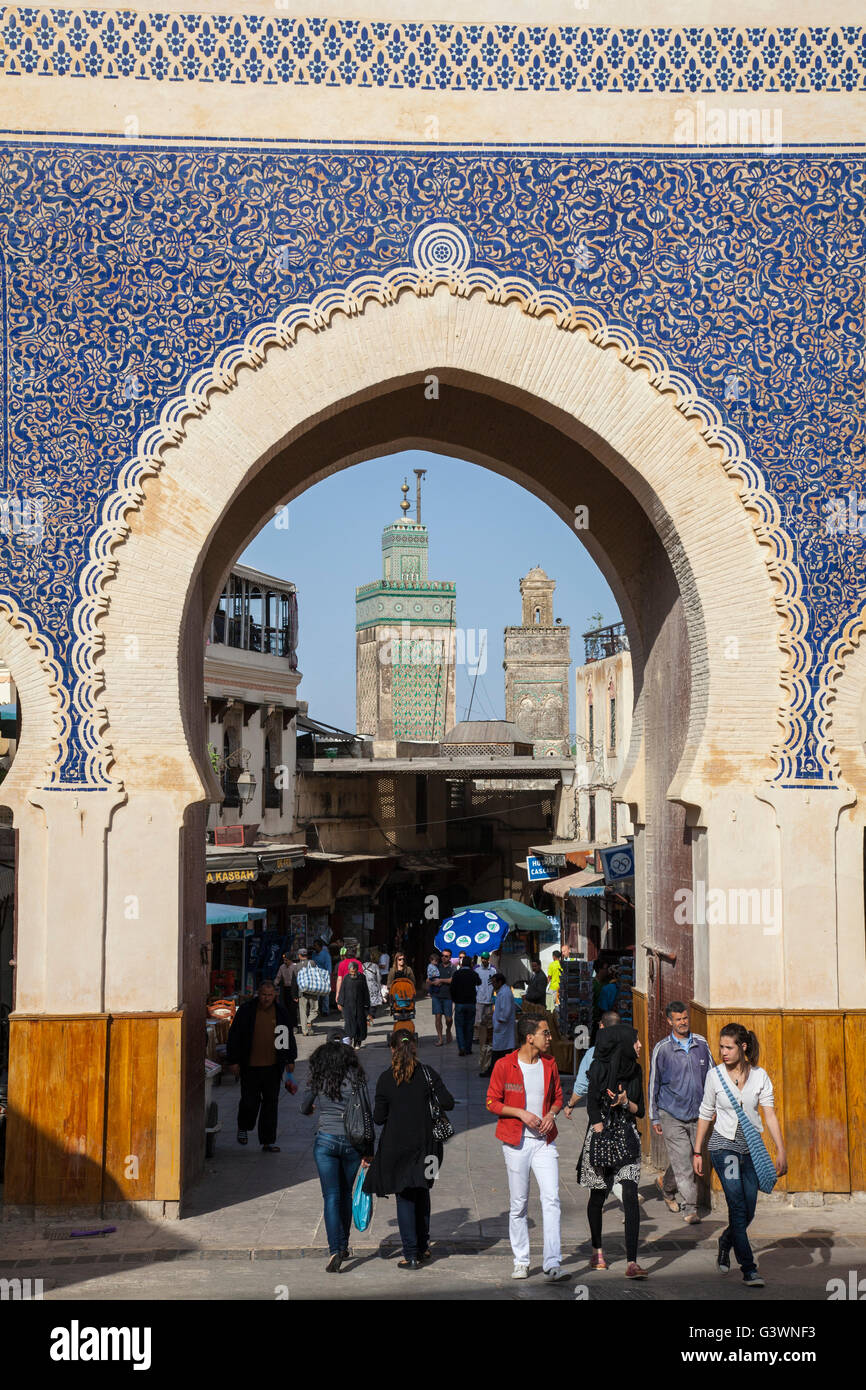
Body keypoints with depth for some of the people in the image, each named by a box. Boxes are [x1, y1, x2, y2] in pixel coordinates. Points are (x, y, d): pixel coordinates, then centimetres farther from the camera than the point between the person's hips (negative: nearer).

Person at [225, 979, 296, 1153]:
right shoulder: (247, 1010, -3)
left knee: (271, 1103, 2)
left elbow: (288, 1037, 15)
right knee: (250, 1101, 1)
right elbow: (234, 1036, -1)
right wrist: (233, 1061, -3)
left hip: (273, 1066, 2)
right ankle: (243, 1127, 31)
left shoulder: (280, 1012, 5)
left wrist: (290, 1060, 12)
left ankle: (268, 1141, 9)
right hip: (250, 1066, -2)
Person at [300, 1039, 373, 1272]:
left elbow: (305, 1109, 11)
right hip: (352, 1141, 2)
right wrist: (368, 1151, 4)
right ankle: (343, 1246, 26)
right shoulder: (357, 1078, 0)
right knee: (346, 1194, 17)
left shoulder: (317, 1079, -1)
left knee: (331, 1196, -2)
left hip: (325, 1141, -2)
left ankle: (335, 1249, -15)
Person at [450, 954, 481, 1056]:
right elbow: (479, 982, 21)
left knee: (459, 1026, 3)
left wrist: (453, 999, 10)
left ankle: (461, 1048, -13)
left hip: (459, 1003, -2)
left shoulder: (457, 973, -7)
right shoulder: (473, 974, -2)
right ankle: (468, 1049, 13)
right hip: (471, 1003, 2)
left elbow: (452, 988, -5)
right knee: (469, 1026, 10)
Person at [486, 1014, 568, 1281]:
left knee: (551, 1199, -10)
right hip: (516, 1142, -3)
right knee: (518, 1204, 6)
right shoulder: (504, 1065, -7)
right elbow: (492, 1102, -4)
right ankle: (521, 1262, 20)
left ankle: (552, 1264, -10)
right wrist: (521, 1113, -16)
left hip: (544, 1141, 3)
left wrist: (552, 1113, -4)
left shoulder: (549, 1064, 6)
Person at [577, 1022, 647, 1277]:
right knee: (598, 1196, 9)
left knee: (631, 1197, -11)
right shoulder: (600, 1067, -6)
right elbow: (592, 1106, -8)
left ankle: (632, 1263, -14)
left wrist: (626, 1102, -8)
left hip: (627, 1136, 3)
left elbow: (640, 1111, 13)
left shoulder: (635, 1070, 9)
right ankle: (597, 1250, 32)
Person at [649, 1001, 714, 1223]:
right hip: (671, 1115, -3)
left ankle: (666, 1186, 35)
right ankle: (690, 1208, -1)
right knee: (682, 1160, -8)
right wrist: (654, 1117, 3)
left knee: (690, 1157, 8)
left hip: (696, 1114, 3)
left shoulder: (701, 1044, 4)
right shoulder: (662, 1049, -3)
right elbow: (654, 1084, 3)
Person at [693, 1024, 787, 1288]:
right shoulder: (715, 1075, -2)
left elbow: (770, 1114, -2)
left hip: (751, 1147, 2)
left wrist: (781, 1150, -10)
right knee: (738, 1206, -13)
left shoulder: (759, 1075, 0)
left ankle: (726, 1241, 37)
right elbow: (705, 1114, 6)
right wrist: (697, 1151, 7)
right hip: (724, 1145, -2)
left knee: (748, 1211, 5)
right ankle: (749, 1269, -8)